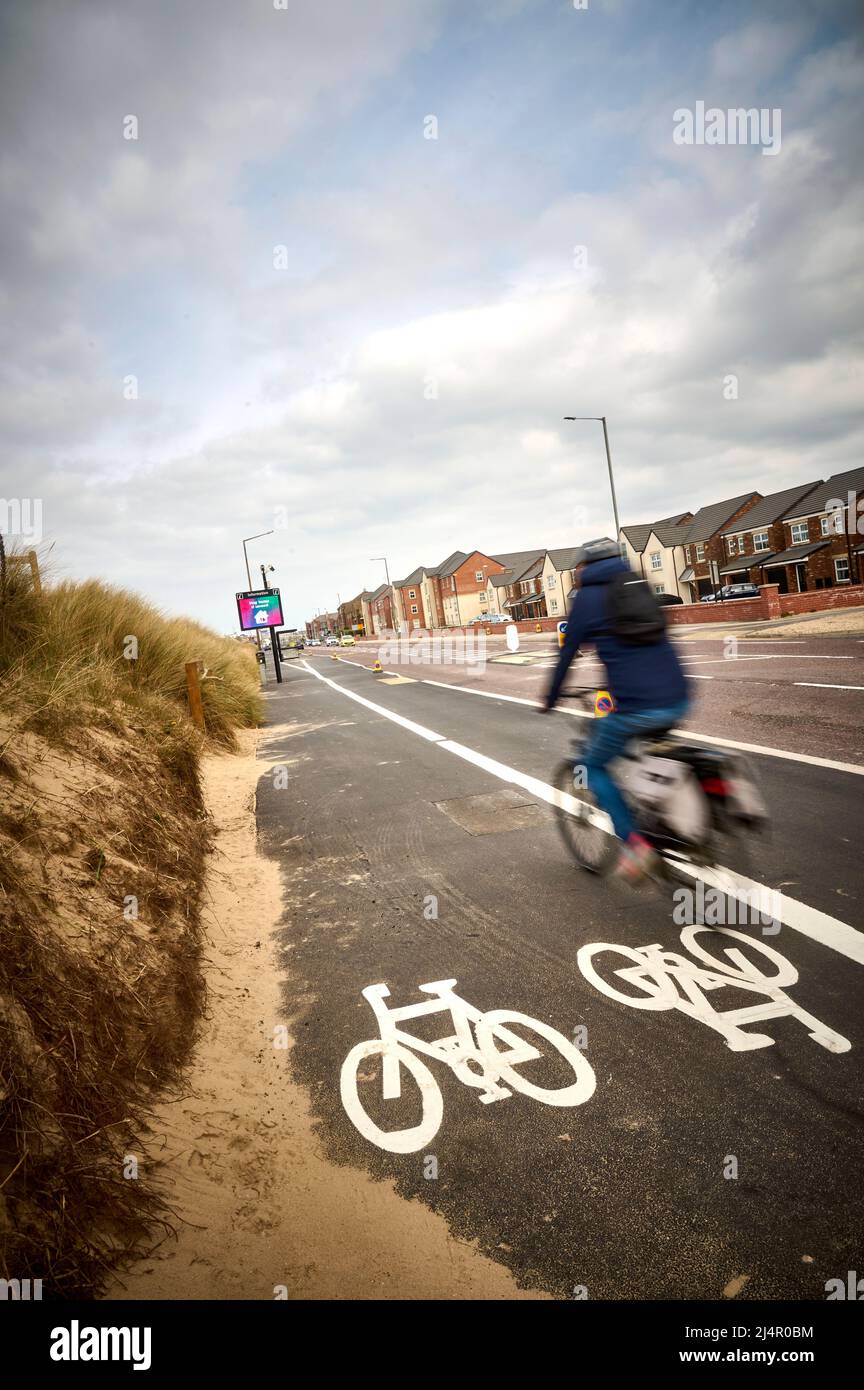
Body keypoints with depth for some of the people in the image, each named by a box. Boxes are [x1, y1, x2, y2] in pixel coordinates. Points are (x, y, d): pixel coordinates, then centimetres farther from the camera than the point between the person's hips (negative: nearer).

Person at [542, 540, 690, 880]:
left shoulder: (585, 598, 3)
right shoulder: (639, 586, 19)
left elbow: (566, 656, 9)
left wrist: (550, 700, 23)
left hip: (635, 706, -6)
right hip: (677, 701, 6)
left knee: (594, 765, 17)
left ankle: (633, 842, 6)